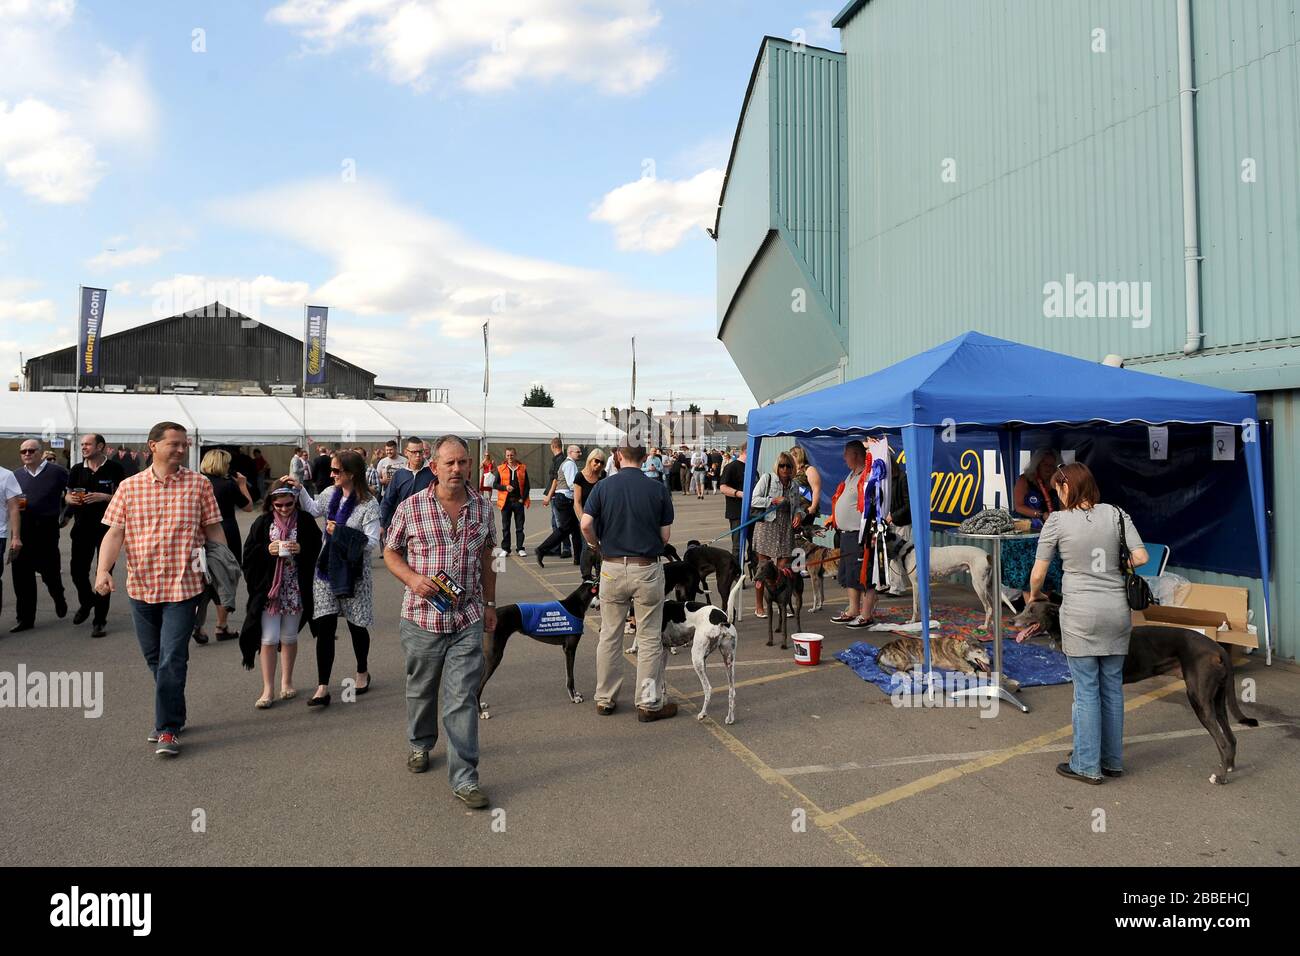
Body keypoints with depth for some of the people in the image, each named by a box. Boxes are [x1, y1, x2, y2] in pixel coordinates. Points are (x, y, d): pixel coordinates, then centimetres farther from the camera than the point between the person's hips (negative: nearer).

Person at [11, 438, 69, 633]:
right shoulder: (17, 475, 11)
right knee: (21, 574, 2)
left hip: (47, 529, -4)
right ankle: (25, 618, 9)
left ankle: (59, 598, 37)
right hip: (22, 530, 4)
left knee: (50, 571, 5)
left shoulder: (57, 471, -3)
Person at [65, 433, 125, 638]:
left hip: (107, 527, -4)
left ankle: (99, 620, 8)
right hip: (82, 527, 4)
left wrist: (104, 497, -21)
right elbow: (68, 495, 15)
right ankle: (86, 602, 37)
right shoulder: (77, 469, 8)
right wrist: (71, 499, -7)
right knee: (77, 570, 7)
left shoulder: (114, 469, -4)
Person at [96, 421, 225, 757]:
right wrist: (103, 569, -15)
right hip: (141, 585, 3)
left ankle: (168, 729, 5)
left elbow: (214, 531, 3)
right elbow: (115, 532, 0)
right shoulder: (129, 487, 4)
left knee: (172, 660, -6)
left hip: (182, 586, -3)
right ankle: (172, 715, 33)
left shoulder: (199, 484, 0)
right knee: (154, 659, 15)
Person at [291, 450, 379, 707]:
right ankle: (322, 688, 2)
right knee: (324, 627, -2)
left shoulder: (368, 504, -15)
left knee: (356, 626, 10)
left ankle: (362, 672, 35)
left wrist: (340, 533, -24)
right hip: (326, 569, 4)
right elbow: (313, 509, 24)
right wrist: (299, 489, 13)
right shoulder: (331, 493, 3)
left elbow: (372, 543, -19)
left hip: (354, 572, -4)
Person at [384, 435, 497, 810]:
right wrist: (413, 579, -14)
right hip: (421, 617, 0)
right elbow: (390, 552, 5)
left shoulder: (483, 509, 2)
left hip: (468, 620, 1)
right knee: (421, 689, 18)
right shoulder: (410, 507, -6)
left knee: (463, 699, -2)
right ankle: (420, 744, 45)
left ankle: (464, 778, 7)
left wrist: (490, 603, 15)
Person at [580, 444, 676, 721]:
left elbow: (586, 525, -11)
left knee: (609, 636, 13)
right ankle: (648, 703, 13)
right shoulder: (658, 489, -3)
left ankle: (605, 700, 23)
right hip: (647, 568, -1)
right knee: (650, 637, 7)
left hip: (612, 567, 2)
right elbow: (665, 535, -2)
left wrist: (598, 547, 7)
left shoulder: (603, 486, -2)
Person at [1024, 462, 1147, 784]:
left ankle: (1087, 765, 12)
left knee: (1086, 690, 3)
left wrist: (1034, 596, 15)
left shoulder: (1057, 521, -7)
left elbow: (1038, 574, -4)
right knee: (1112, 686, 14)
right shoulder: (1116, 514, 3)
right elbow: (1140, 557, -2)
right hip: (1117, 611, 5)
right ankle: (1112, 760, 26)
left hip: (1080, 614, -4)